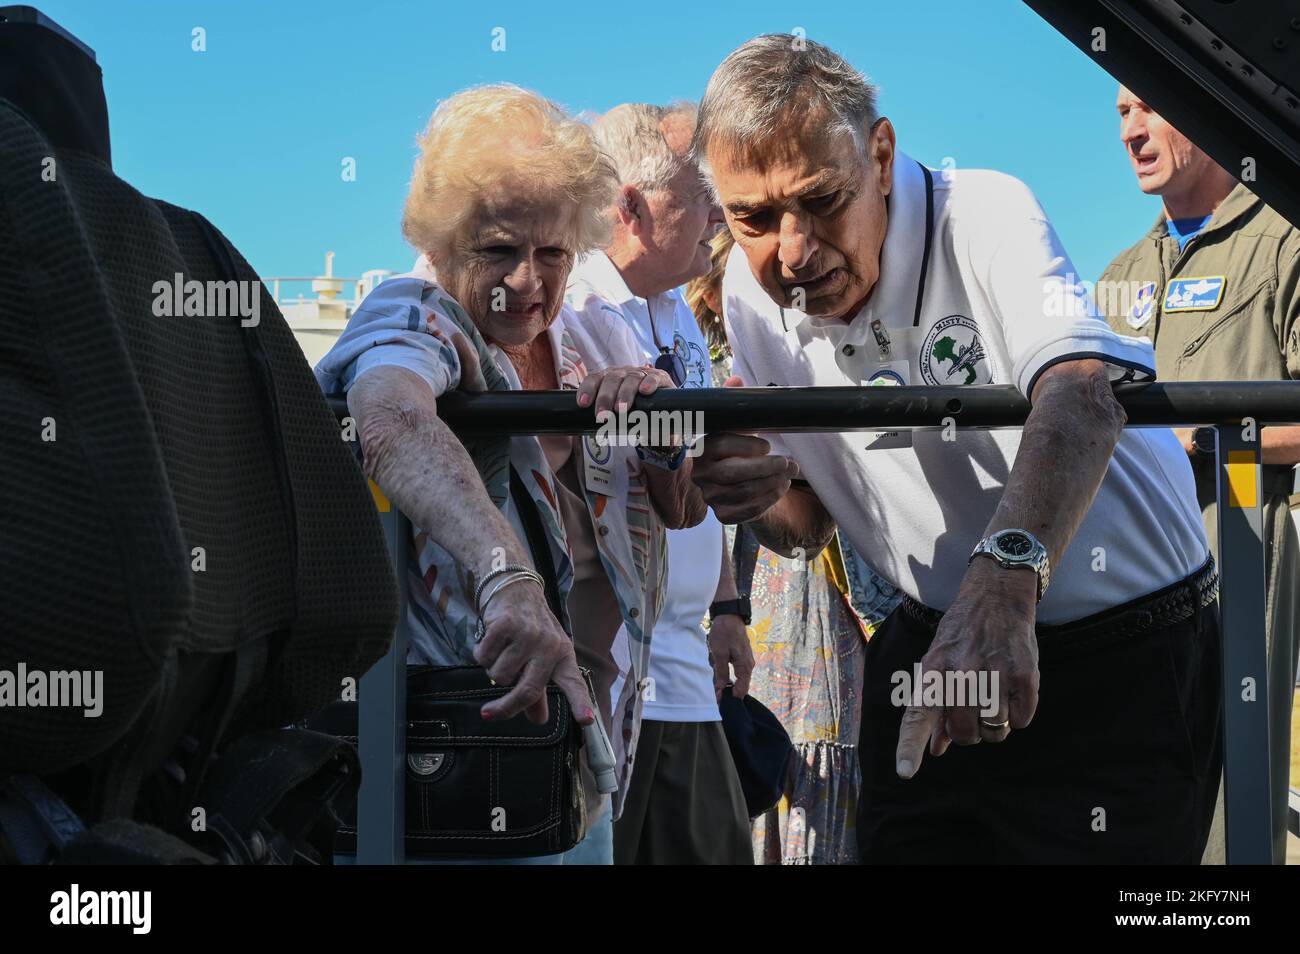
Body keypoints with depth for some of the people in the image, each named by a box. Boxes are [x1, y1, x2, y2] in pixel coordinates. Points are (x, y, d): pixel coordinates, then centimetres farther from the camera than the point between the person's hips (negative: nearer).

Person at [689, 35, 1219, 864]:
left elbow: (1081, 393, -41)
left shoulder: (986, 215, -21)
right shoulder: (753, 295, -3)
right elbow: (811, 525, 9)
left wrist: (1003, 585, -59)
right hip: (930, 641, 5)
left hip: (1125, 650, -5)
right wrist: (768, 496, -17)